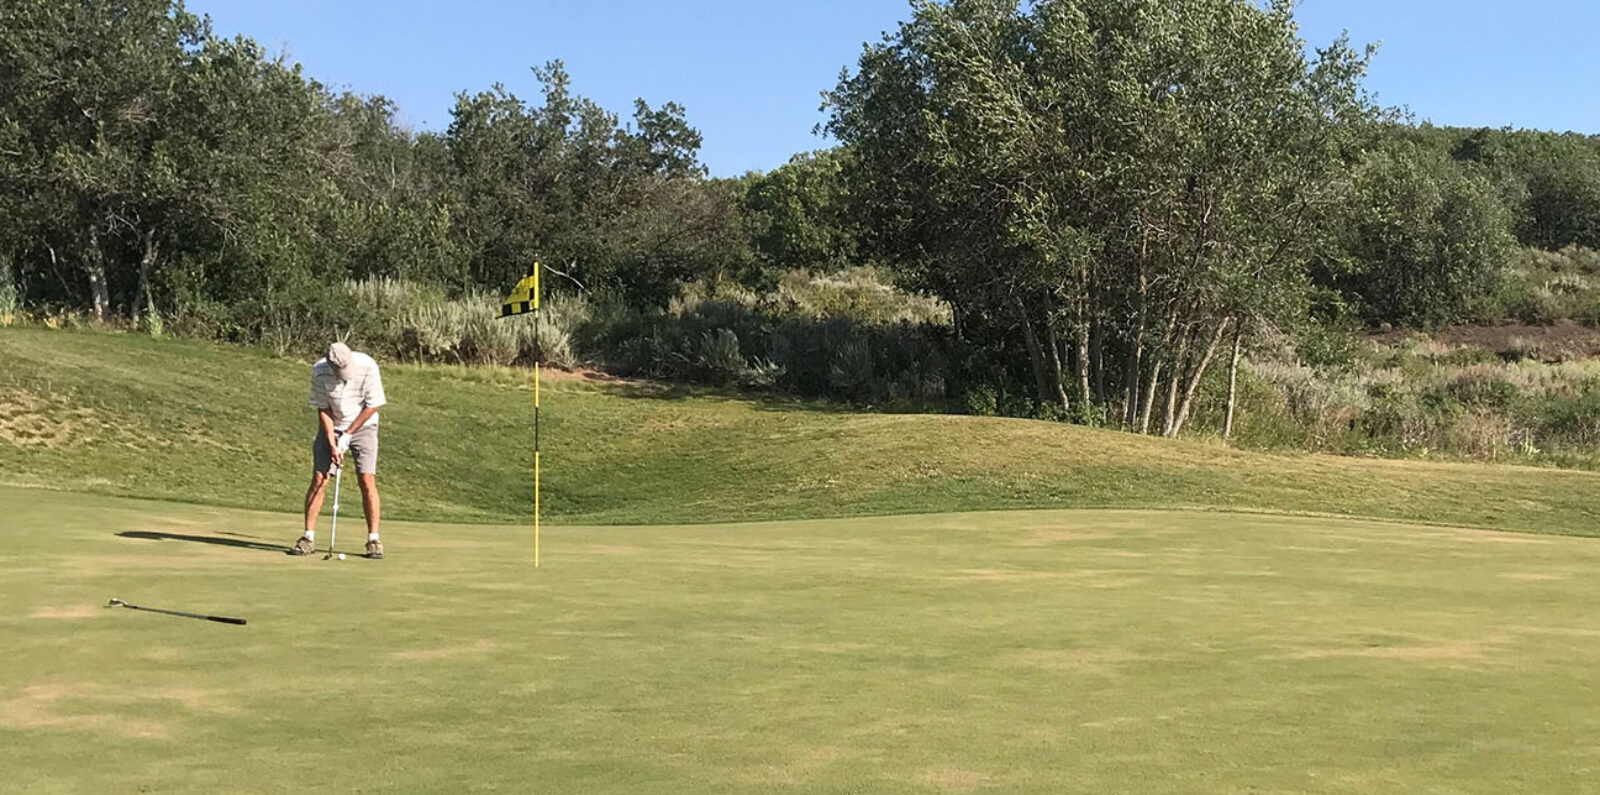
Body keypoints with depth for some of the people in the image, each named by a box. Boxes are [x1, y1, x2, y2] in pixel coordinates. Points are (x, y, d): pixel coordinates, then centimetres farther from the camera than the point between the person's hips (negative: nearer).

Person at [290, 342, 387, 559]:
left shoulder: (367, 366, -24)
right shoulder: (319, 371, -20)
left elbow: (373, 405, -14)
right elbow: (323, 409, -9)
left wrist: (348, 435, -13)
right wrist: (332, 444, -15)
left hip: (362, 425, -1)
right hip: (331, 427, 1)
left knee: (367, 481, -11)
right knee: (319, 479, -6)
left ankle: (373, 539, -5)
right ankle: (308, 537, 1)